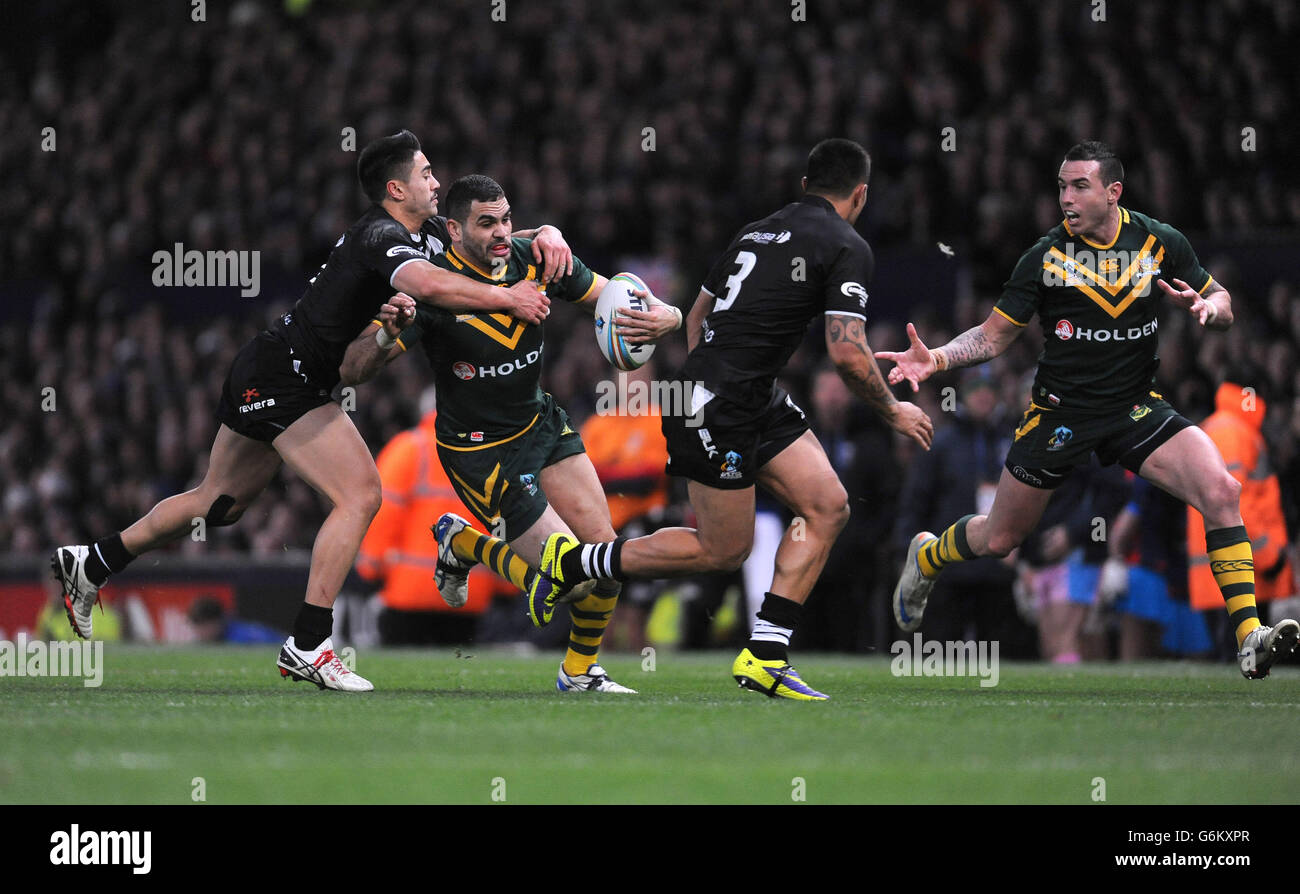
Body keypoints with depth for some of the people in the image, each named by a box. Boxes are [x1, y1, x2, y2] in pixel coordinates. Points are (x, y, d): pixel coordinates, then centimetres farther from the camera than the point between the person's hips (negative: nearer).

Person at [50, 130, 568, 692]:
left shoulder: (427, 233, 9)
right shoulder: (381, 236, -21)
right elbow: (429, 285, -41)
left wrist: (547, 238, -3)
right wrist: (506, 299, -34)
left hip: (263, 376, 10)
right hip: (282, 377, -10)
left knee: (220, 503, 22)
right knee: (359, 494, -16)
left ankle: (91, 566, 36)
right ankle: (307, 648, -16)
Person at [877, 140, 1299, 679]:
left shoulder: (1161, 243, -3)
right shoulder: (1046, 256, -8)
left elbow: (1222, 304, 8)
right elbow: (994, 336, -2)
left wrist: (1205, 307, -17)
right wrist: (935, 359, -19)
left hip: (1136, 409, 1)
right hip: (1060, 410, -1)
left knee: (1221, 492, -22)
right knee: (998, 540, 8)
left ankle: (1248, 637, -21)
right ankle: (926, 558, 44)